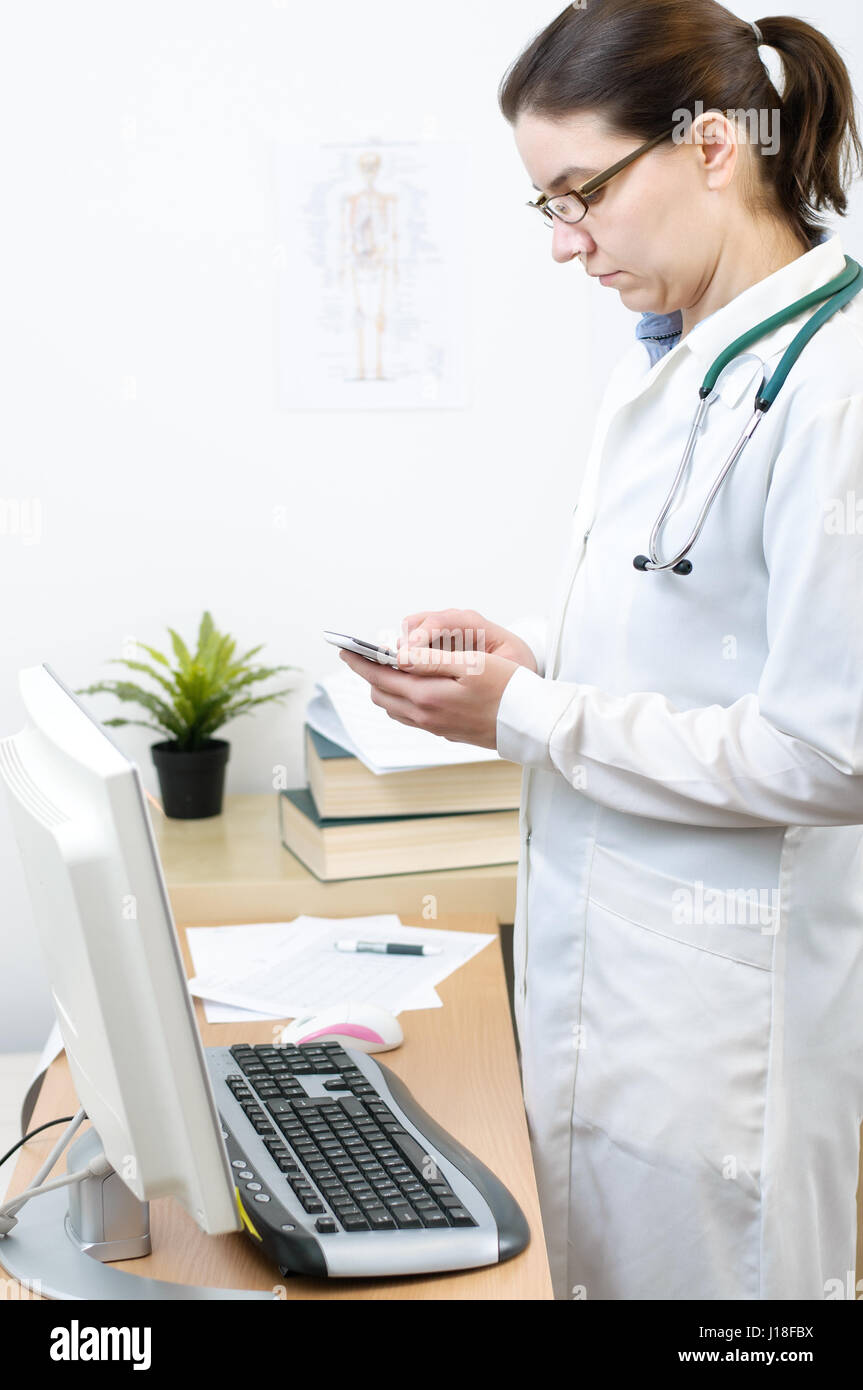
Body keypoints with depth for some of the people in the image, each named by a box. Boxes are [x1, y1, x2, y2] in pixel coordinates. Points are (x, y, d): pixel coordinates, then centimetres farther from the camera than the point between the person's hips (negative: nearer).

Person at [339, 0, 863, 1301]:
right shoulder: (660, 366, 9)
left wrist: (526, 717, -16)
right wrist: (529, 654, 2)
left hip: (719, 1005, -8)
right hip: (598, 958, 8)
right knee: (587, 1265, 20)